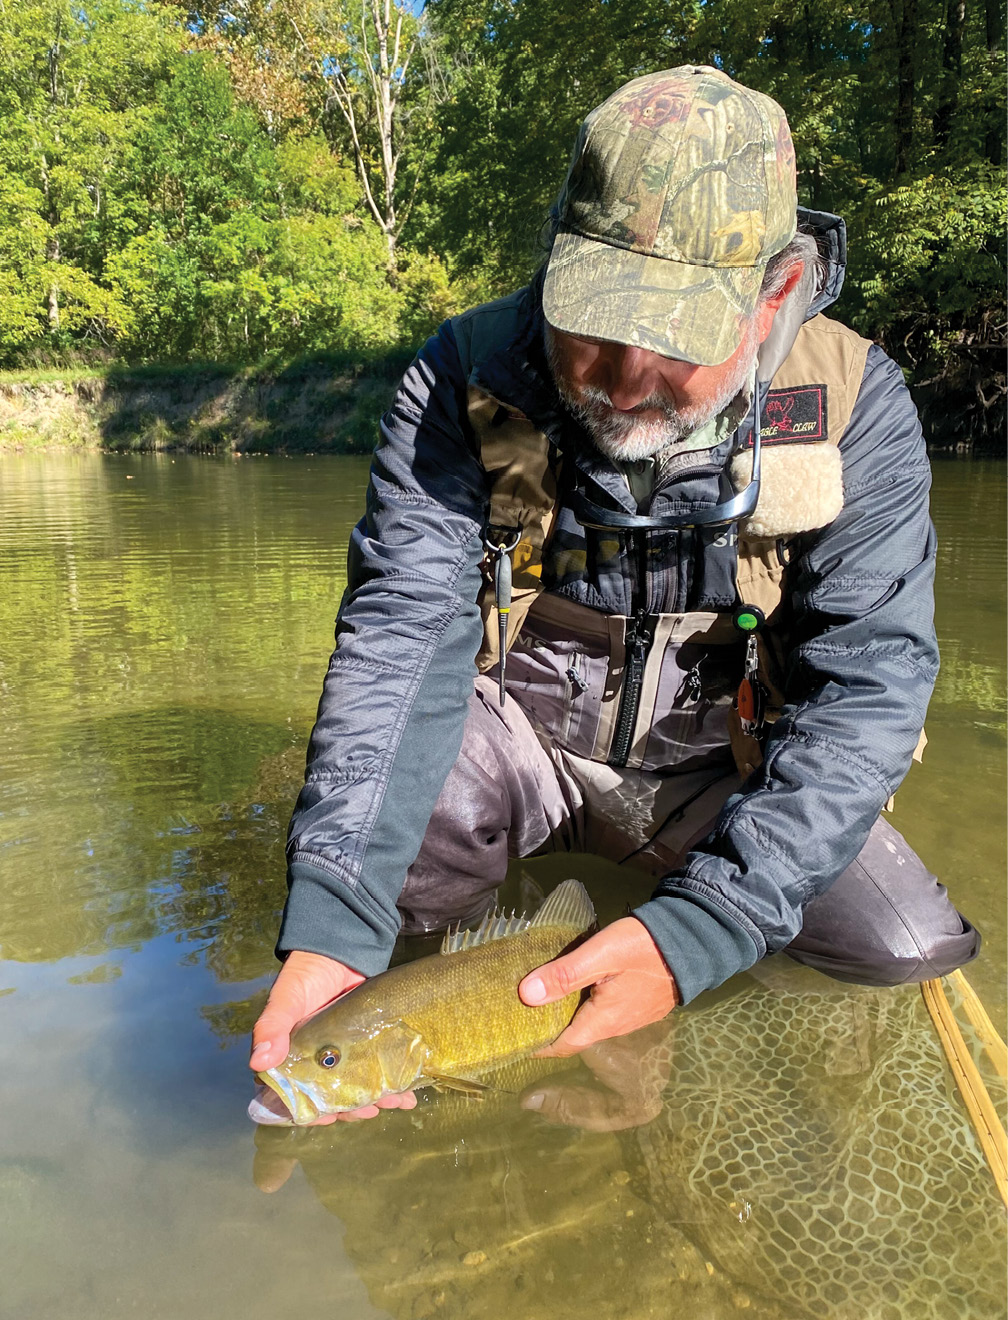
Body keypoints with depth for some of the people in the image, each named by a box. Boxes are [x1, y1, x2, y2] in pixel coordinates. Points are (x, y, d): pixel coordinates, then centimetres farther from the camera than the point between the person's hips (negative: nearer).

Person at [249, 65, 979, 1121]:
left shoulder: (853, 405, -16)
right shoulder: (468, 376, -16)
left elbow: (866, 684, -21)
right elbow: (403, 628, -23)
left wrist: (700, 929, -35)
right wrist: (334, 916, -37)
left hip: (721, 758, 2)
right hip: (513, 726, -1)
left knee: (909, 950, -16)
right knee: (363, 844, -29)